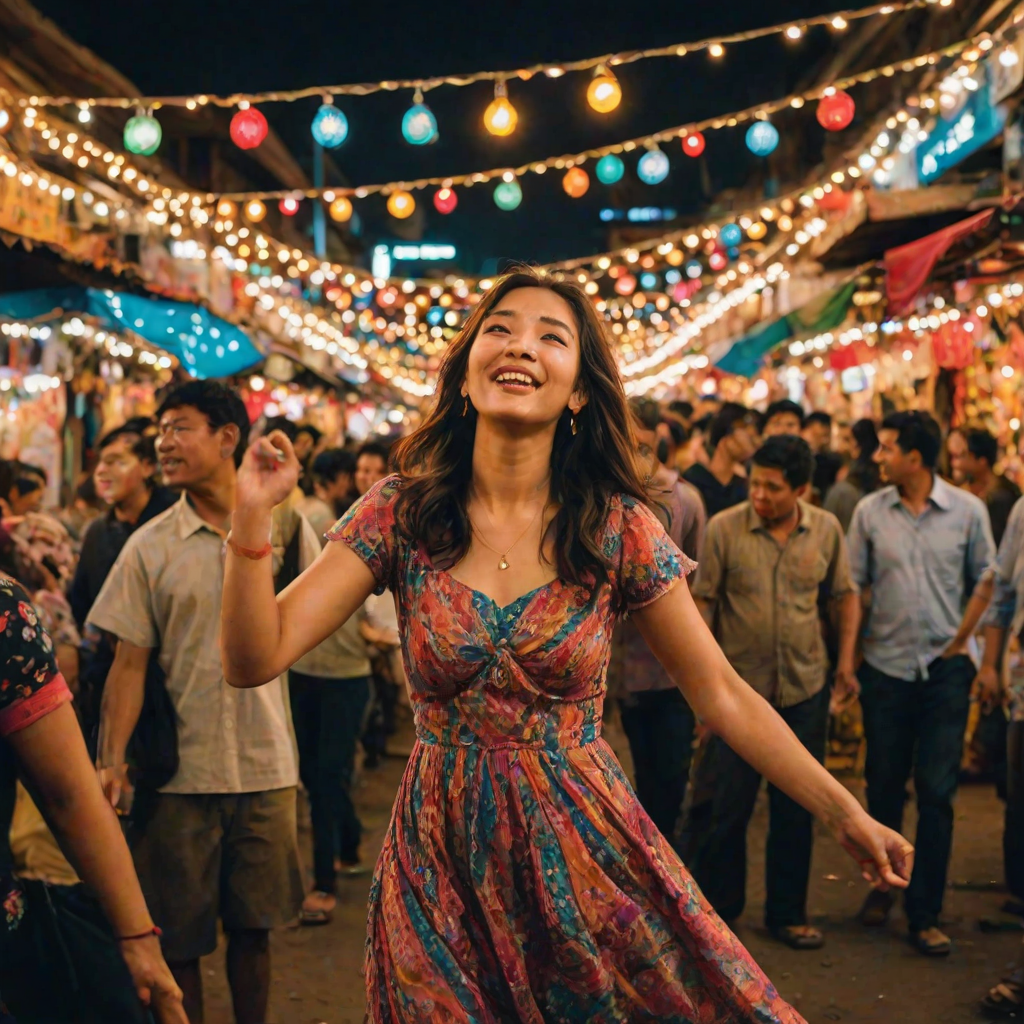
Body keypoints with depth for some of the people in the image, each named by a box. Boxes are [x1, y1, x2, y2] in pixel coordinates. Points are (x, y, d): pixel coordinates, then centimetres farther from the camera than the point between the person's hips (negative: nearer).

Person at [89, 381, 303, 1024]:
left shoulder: (283, 525, 3)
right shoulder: (150, 547, -1)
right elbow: (130, 663, -3)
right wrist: (112, 762, -10)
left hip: (266, 765, 1)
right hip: (180, 770, -1)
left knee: (254, 927, 12)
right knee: (179, 938, 7)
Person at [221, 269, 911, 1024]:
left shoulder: (618, 527, -7)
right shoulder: (401, 513, -6)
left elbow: (721, 694, -2)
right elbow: (256, 659, -11)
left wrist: (847, 816, -5)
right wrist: (253, 516, -24)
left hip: (586, 847, 0)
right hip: (446, 857, 0)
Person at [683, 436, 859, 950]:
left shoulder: (827, 530, -1)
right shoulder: (724, 528, -9)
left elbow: (845, 594, 11)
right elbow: (702, 600, -4)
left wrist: (846, 657, 3)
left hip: (806, 687, 3)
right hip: (740, 687, -2)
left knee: (796, 809, 12)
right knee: (723, 803, 2)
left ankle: (787, 913, 26)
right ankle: (712, 906, 20)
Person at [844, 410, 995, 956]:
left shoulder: (967, 510, -3)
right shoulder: (870, 511, 0)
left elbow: (985, 581, 7)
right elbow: (853, 587, 5)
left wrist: (959, 641, 0)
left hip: (944, 670, -1)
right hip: (885, 667, 1)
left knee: (936, 792, -1)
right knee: (884, 786, 10)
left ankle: (924, 915, 6)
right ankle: (882, 885, 31)